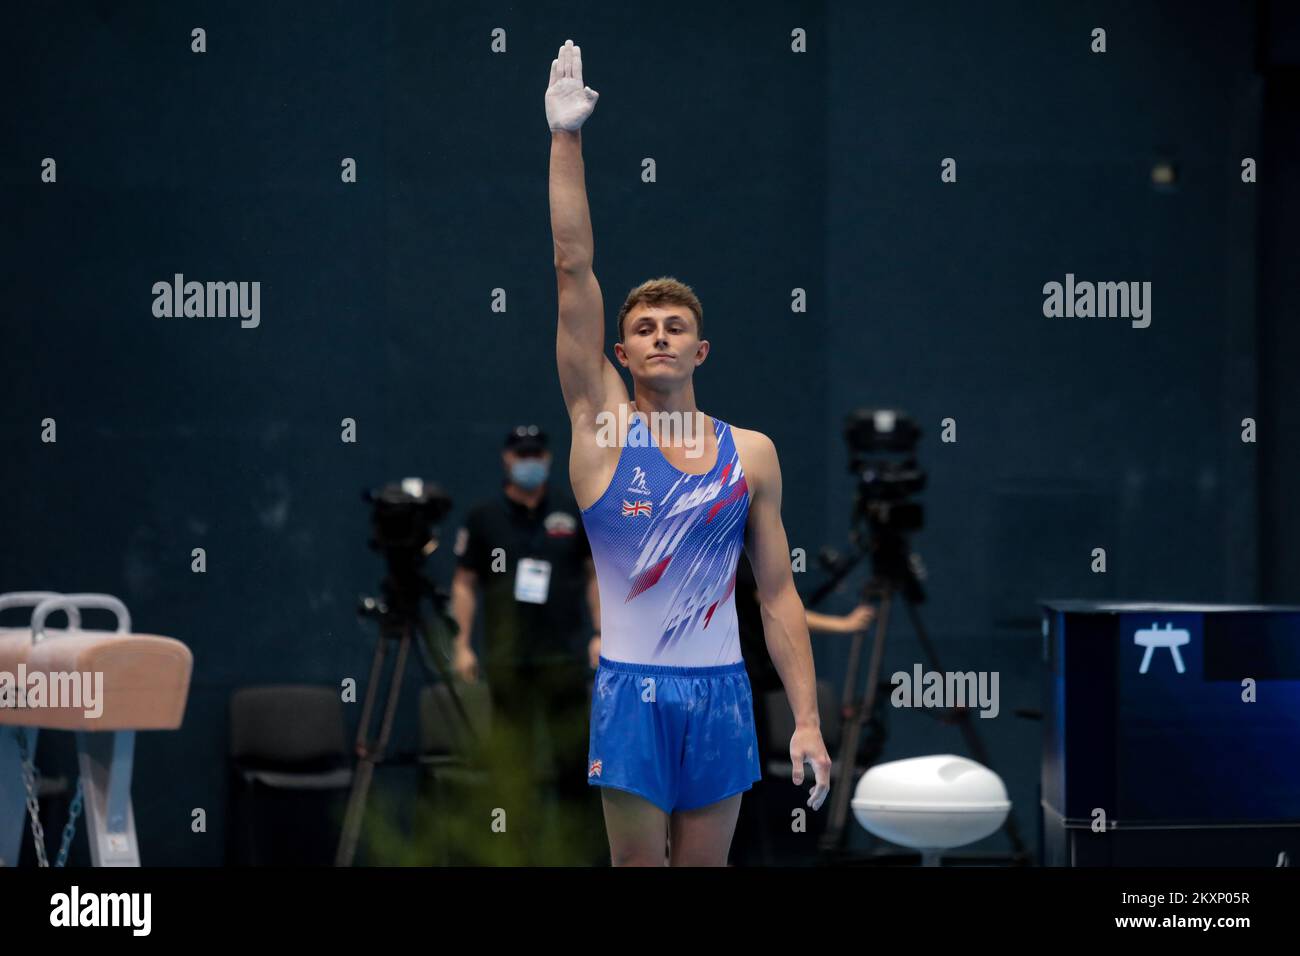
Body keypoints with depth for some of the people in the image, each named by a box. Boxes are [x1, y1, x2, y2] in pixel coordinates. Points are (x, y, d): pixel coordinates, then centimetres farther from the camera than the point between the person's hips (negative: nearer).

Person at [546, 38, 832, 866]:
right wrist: (567, 138, -11)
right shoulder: (602, 423, 0)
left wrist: (808, 720, -2)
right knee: (638, 868, 1)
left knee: (706, 867, 7)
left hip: (721, 690, 2)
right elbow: (574, 270, -6)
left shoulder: (751, 453, 5)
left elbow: (778, 592, 5)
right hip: (632, 689, -2)